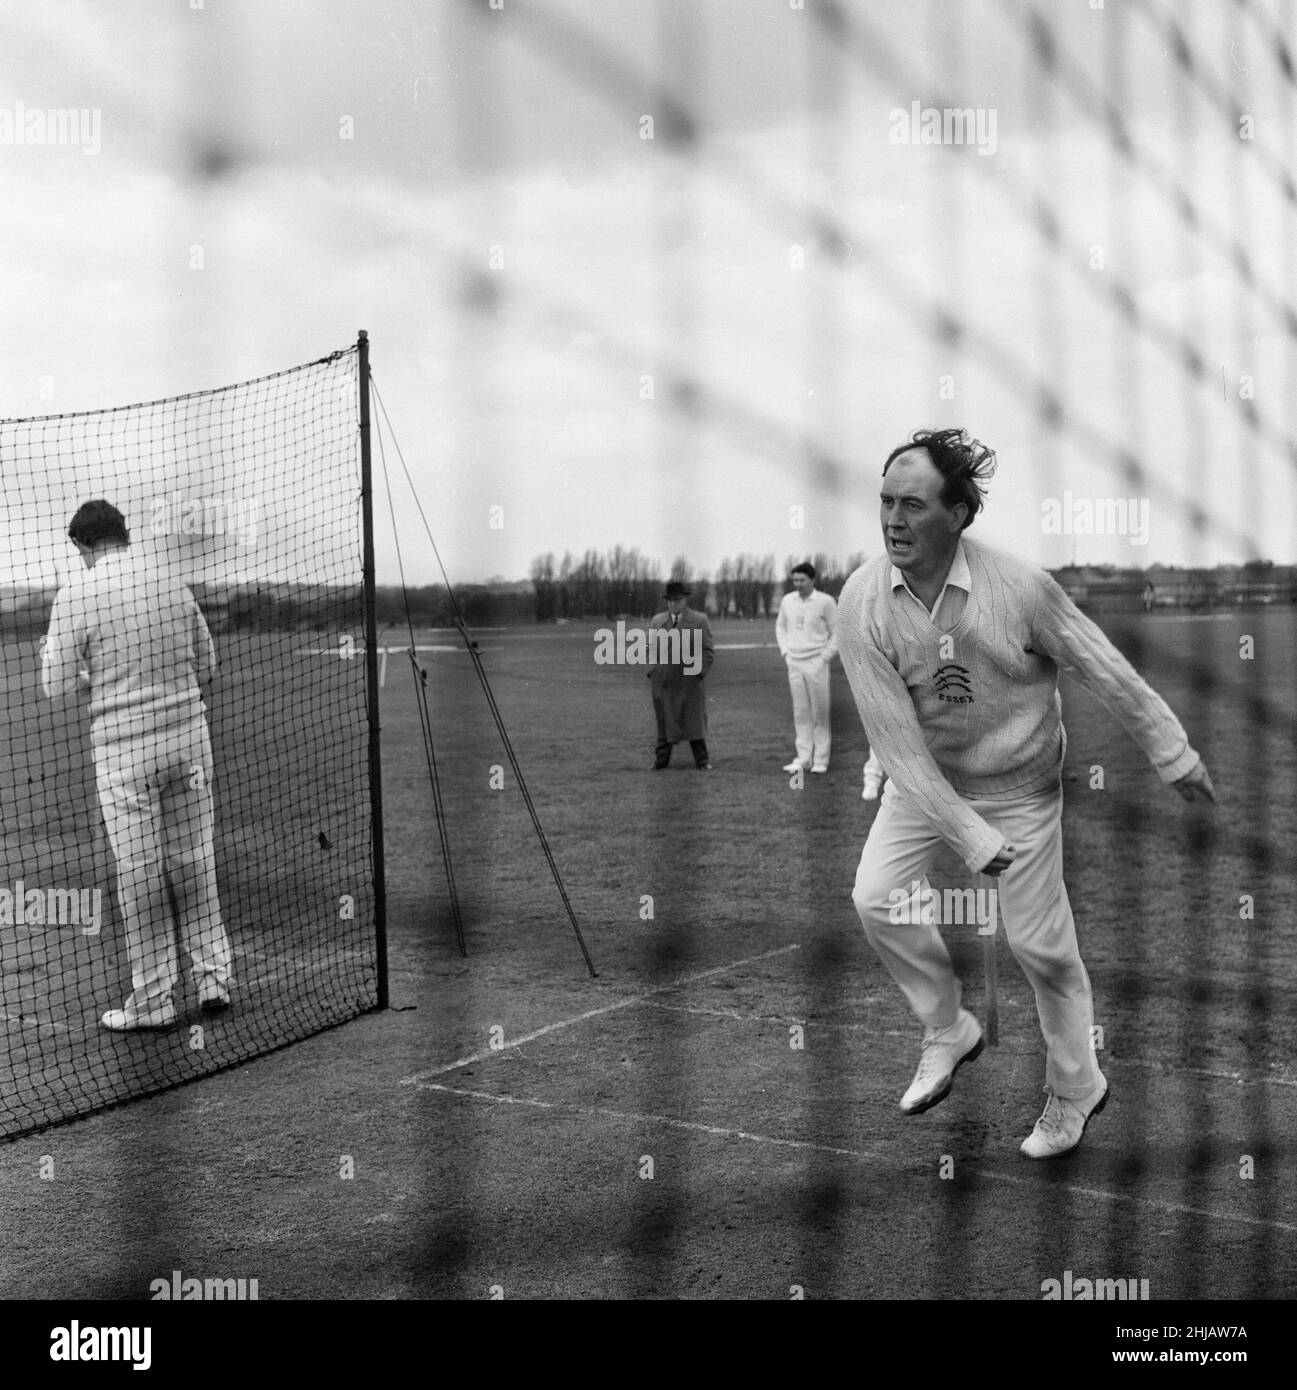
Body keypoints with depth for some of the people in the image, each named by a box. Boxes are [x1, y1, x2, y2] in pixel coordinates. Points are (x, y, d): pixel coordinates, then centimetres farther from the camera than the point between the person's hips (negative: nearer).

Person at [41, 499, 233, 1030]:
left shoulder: (75, 598, -8)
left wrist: (75, 658, 14)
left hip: (123, 750, -4)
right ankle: (214, 980, 18)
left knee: (140, 876, 4)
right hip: (188, 734, 4)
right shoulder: (174, 587, 5)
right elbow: (206, 665, 13)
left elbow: (58, 685, -5)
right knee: (194, 865, 14)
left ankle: (153, 1001, 11)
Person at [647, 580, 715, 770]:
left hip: (689, 681, -2)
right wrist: (652, 671, 4)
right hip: (663, 681, 2)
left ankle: (702, 761, 6)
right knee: (664, 721, 5)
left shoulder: (699, 621, 2)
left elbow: (707, 651, 2)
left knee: (694, 720, -2)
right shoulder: (657, 621, 11)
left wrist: (699, 672, -9)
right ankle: (661, 760, 12)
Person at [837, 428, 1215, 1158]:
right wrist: (973, 838, -23)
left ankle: (1076, 1087, 26)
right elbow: (896, 740, -21)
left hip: (1019, 784, -3)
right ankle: (949, 1031, 20)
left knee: (1039, 943, 1)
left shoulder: (1018, 586, -27)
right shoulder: (862, 604, -22)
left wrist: (1176, 756, -3)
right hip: (924, 779, 3)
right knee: (878, 898, -6)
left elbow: (1108, 671, -13)